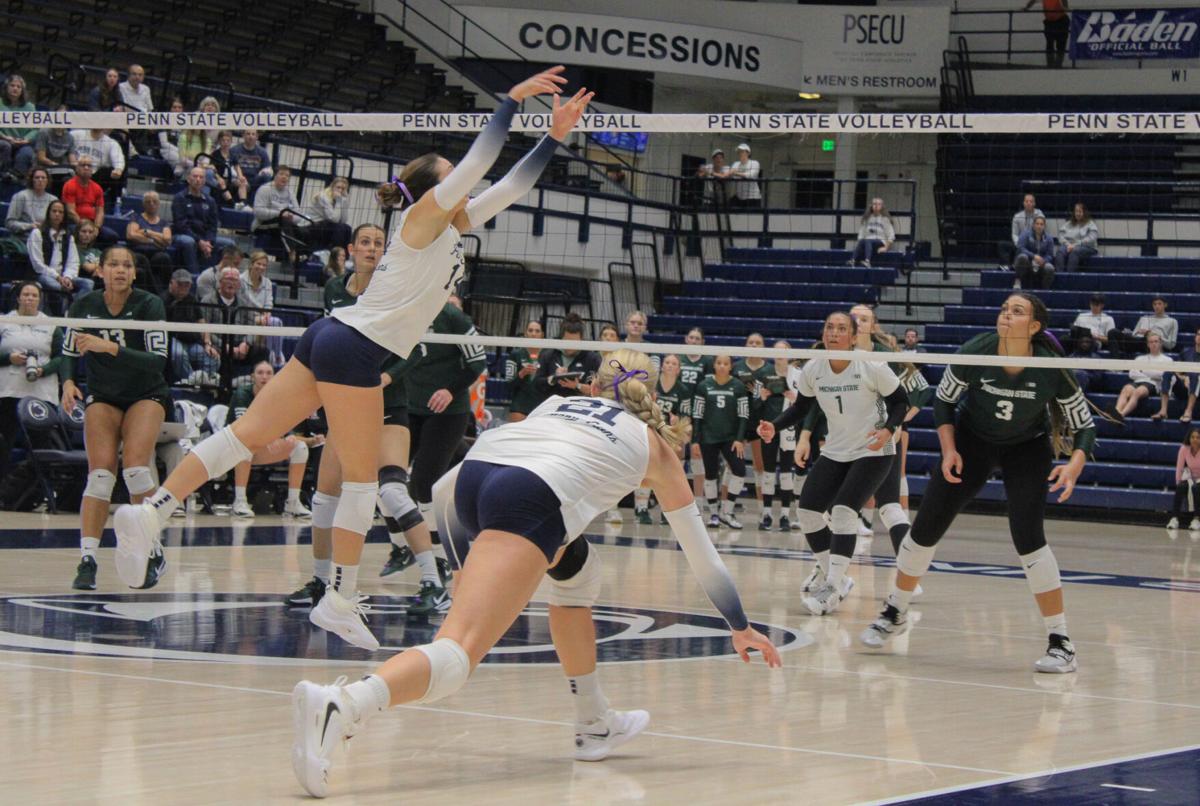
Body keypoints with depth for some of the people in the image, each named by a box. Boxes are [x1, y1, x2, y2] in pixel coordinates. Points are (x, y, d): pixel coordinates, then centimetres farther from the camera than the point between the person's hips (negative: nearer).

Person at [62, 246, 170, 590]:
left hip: (146, 395, -2)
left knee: (135, 468, -22)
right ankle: (87, 560, -19)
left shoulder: (148, 305, -16)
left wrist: (111, 348, -32)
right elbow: (69, 352, 5)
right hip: (102, 396, 2)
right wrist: (68, 382, -15)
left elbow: (158, 361, -23)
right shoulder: (83, 306, -8)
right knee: (100, 474, -16)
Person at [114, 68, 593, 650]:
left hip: (334, 341, 9)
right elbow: (478, 162, -15)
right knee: (362, 477, -2)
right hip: (354, 347, -9)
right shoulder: (423, 218, -4)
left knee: (248, 433, 0)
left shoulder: (452, 226, 19)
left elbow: (510, 185, 23)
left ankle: (148, 514, -7)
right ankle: (340, 602, 1)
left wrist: (555, 137, 19)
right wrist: (512, 101, -11)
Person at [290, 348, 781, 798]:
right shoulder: (654, 443, 31)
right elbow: (700, 552, 38)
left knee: (575, 569, 32)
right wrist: (741, 627, 49)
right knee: (458, 653, -19)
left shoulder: (558, 403, 38)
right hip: (531, 501, -6)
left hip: (472, 471, 6)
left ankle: (593, 725, 34)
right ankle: (340, 706, -47)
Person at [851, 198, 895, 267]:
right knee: (862, 241, -33)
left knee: (867, 241, -36)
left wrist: (886, 248, -10)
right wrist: (859, 244, -2)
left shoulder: (885, 219, 5)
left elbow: (891, 236, 0)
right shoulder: (866, 218, 17)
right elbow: (861, 233, 13)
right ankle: (853, 260, -54)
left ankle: (867, 261, -61)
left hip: (880, 243, -3)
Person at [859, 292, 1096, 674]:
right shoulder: (974, 353, -24)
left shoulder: (1052, 369, -26)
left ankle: (1060, 643, -12)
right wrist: (948, 449, -17)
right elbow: (943, 400, -6)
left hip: (1027, 449, -2)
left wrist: (1075, 464, -33)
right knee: (926, 527, 1)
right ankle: (894, 614, 24)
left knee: (1028, 538, -19)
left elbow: (1084, 426, -14)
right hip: (972, 439, 2)